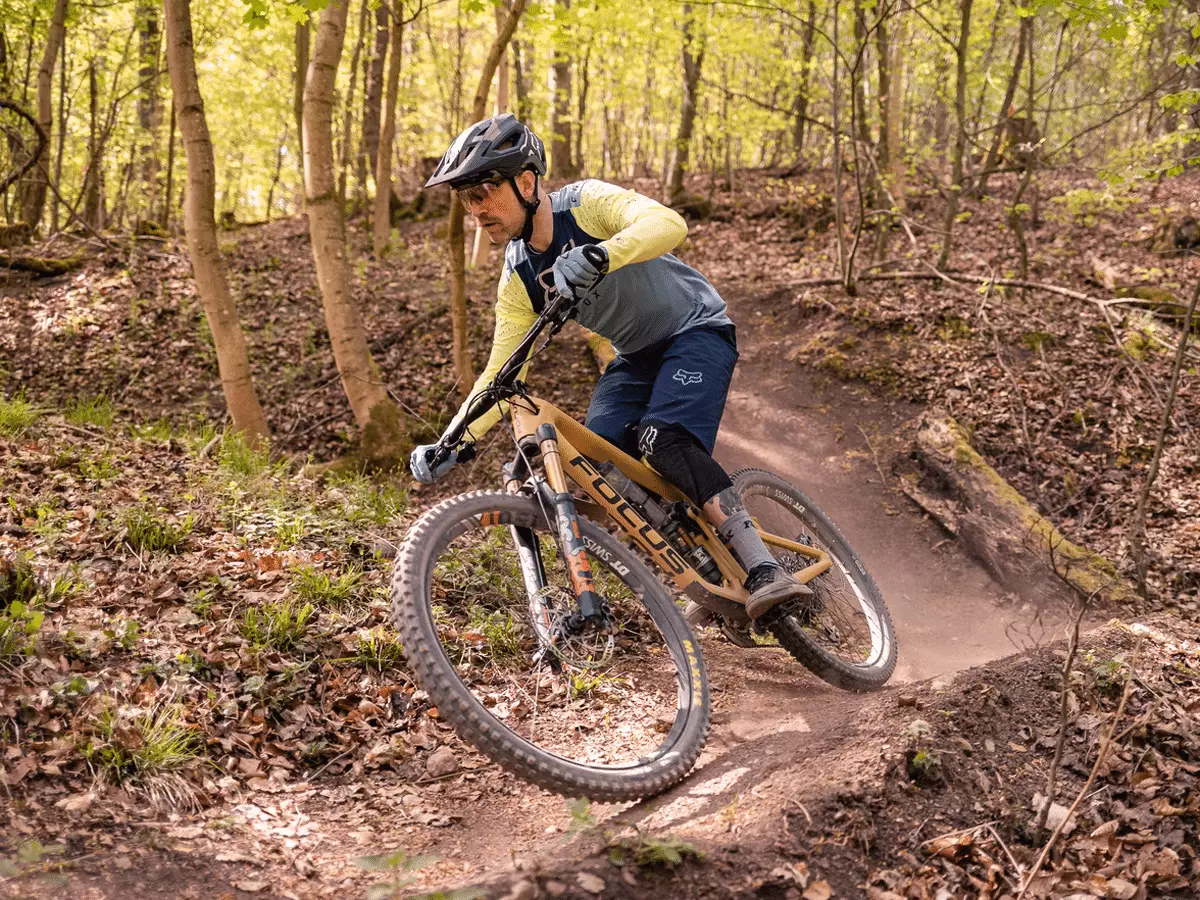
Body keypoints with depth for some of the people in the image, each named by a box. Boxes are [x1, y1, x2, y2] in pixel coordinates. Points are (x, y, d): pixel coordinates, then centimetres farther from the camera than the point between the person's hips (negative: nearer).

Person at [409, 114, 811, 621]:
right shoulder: (518, 279, -5)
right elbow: (500, 375, -5)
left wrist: (597, 256, -57)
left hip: (696, 330, -7)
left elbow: (669, 223, -41)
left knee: (665, 441, -30)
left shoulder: (585, 204, -22)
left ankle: (766, 573, -31)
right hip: (637, 356, 7)